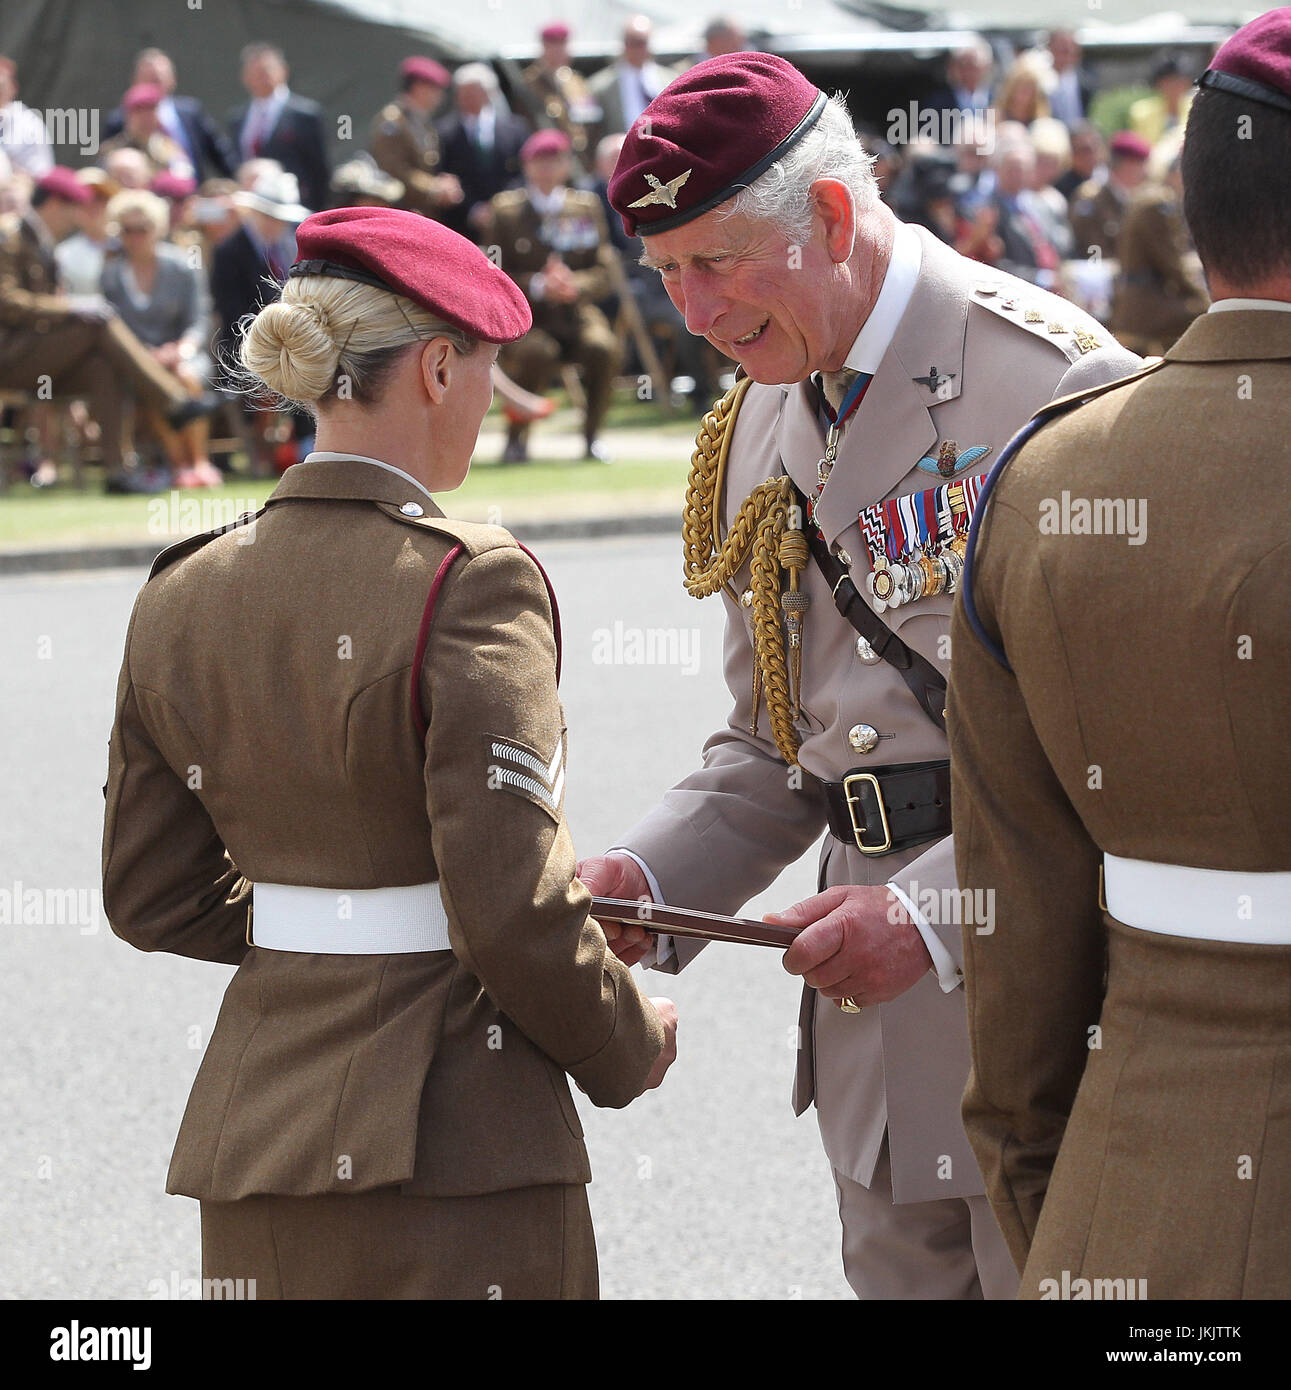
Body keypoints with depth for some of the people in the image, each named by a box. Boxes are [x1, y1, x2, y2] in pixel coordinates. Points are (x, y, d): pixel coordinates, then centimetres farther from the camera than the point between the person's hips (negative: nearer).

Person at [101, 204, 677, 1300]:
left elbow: (150, 898, 13)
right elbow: (510, 909, -18)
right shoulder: (469, 584, -14)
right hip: (452, 1149, -7)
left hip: (258, 1120, 7)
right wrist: (628, 1044, -1)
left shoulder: (183, 594, 6)